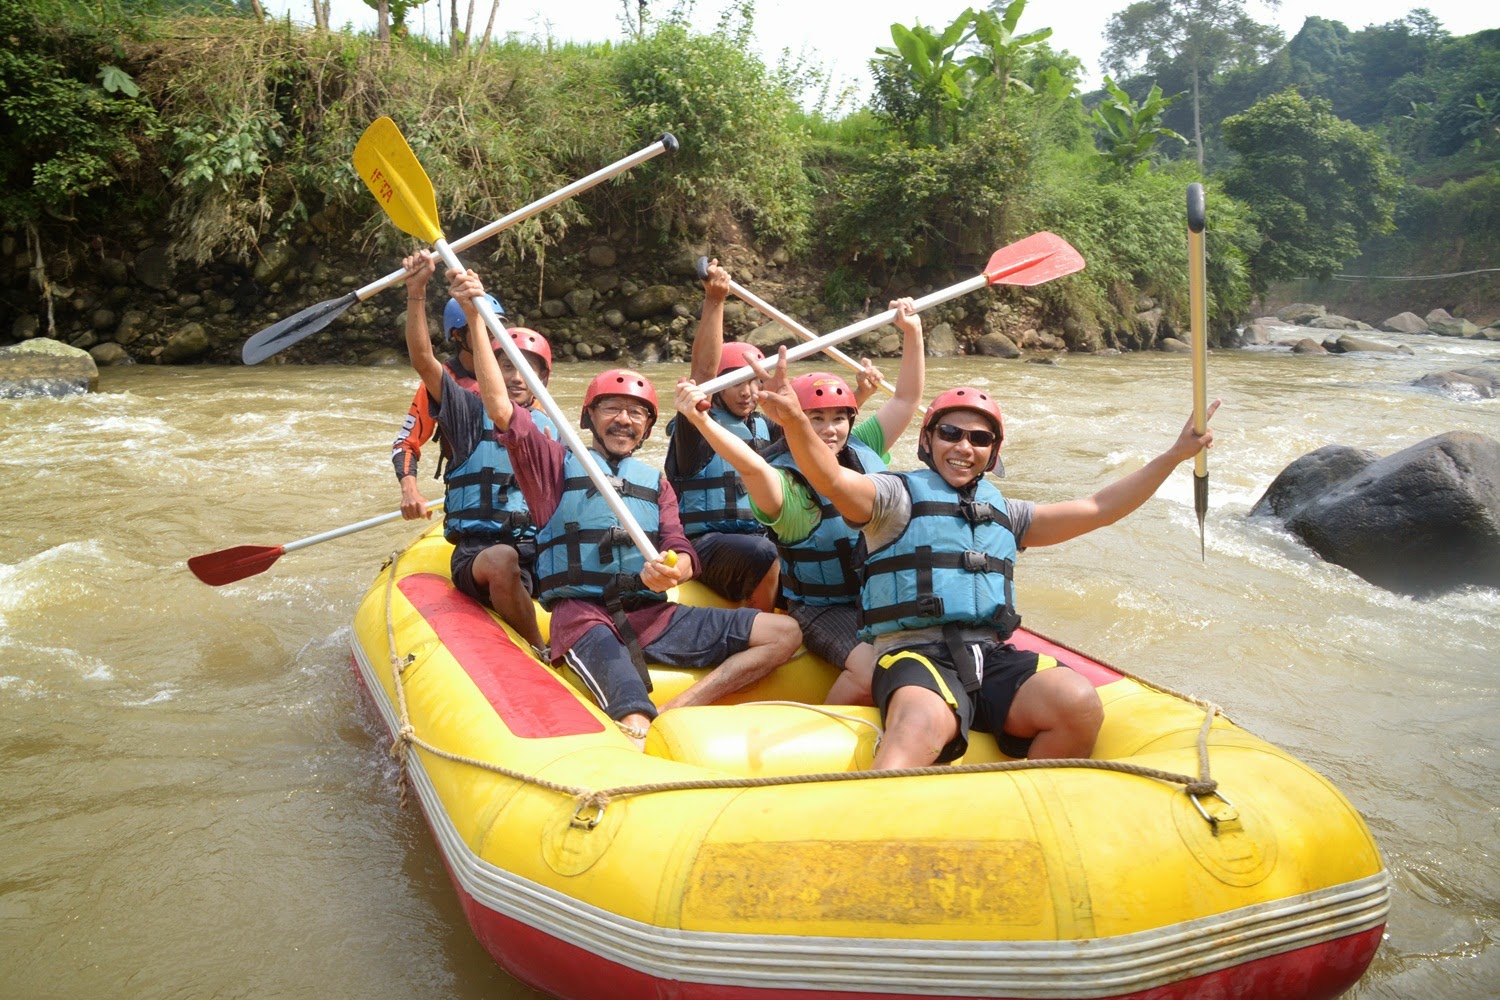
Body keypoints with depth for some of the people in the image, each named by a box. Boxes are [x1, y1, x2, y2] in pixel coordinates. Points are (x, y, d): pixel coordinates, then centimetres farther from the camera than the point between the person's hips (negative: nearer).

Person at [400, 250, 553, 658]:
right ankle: (541, 656, -20)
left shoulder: (551, 431, 18)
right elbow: (422, 360, -8)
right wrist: (416, 292, -19)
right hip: (478, 553, -3)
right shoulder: (470, 413, 6)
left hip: (545, 553, 3)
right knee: (503, 559, -38)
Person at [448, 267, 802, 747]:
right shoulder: (557, 465, 12)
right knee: (634, 720, -35)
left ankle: (676, 712, -25)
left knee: (784, 633, -12)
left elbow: (683, 555, 7)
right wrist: (475, 319, -10)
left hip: (653, 616, 5)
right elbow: (499, 405, -2)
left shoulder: (656, 483, 22)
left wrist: (670, 572, -18)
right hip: (584, 616, -5)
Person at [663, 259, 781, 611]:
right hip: (706, 542, -6)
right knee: (763, 556, -35)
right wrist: (714, 301, -25)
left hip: (760, 539, 7)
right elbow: (704, 369, -16)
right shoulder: (700, 425, -1)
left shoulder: (763, 429, 20)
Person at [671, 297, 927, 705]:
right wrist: (701, 420, -53)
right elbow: (752, 466, -38)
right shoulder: (785, 483, -16)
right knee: (874, 672, -27)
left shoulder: (862, 449, 5)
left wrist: (912, 332, 1)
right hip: (824, 610, -6)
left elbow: (906, 399, 8)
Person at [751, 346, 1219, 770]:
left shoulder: (1001, 512, 25)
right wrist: (795, 422, -33)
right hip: (916, 654, -5)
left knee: (1080, 704, -25)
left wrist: (1175, 454, 23)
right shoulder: (897, 495, 7)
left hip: (993, 658, 6)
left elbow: (1096, 509, 26)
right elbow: (832, 479, -13)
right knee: (926, 723, -40)